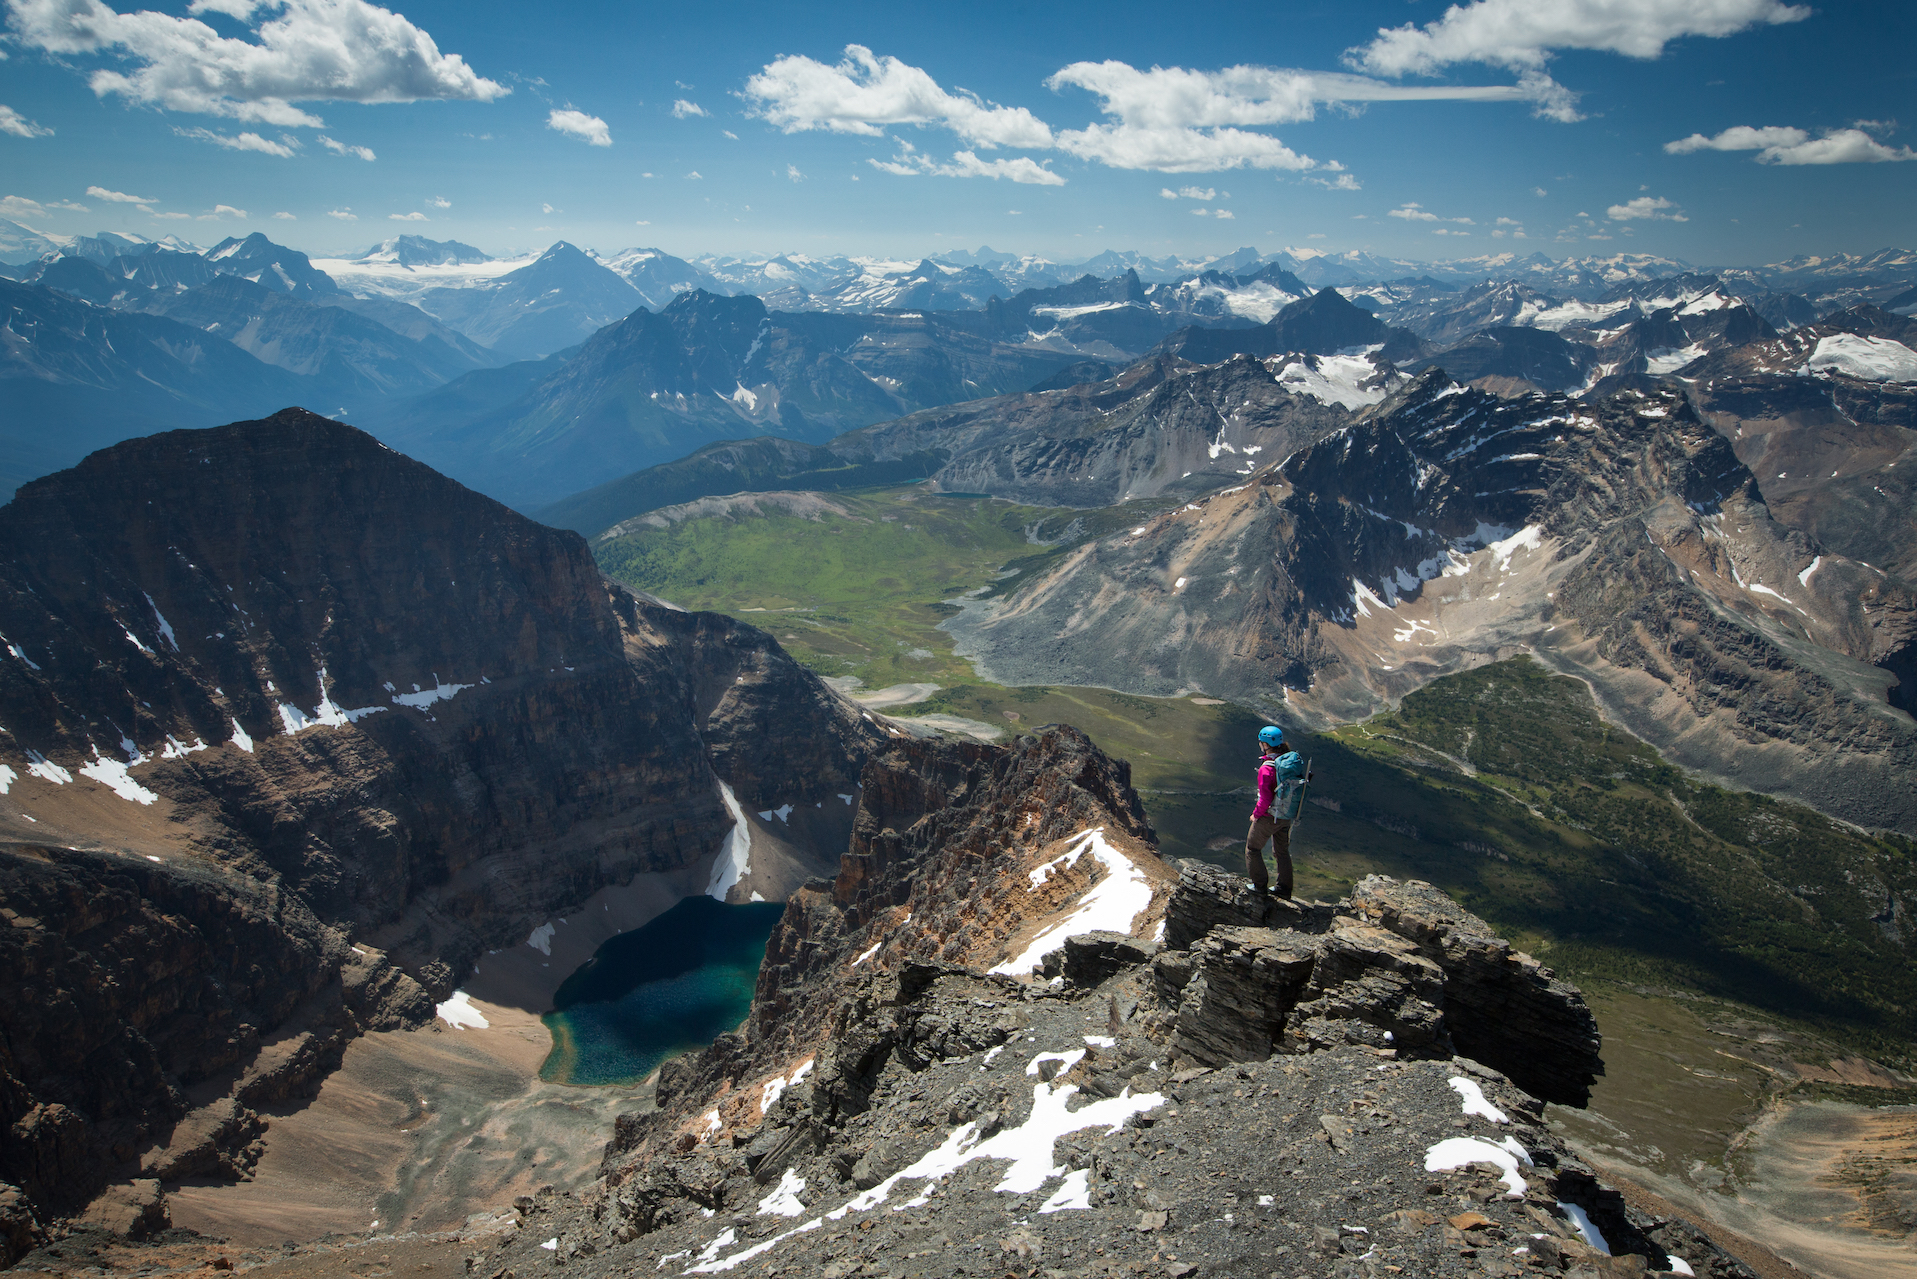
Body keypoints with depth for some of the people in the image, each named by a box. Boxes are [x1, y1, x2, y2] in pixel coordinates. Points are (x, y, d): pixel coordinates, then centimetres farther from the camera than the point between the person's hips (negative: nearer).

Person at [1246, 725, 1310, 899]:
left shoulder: (1266, 768, -26)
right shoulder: (1294, 760, -4)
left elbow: (1265, 799, -24)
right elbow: (1301, 783, 5)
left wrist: (1256, 814, -8)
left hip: (1269, 816, -7)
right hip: (1288, 817, 7)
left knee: (1253, 848, 14)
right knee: (1282, 851, 22)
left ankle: (1260, 886, 17)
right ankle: (1285, 890, 29)